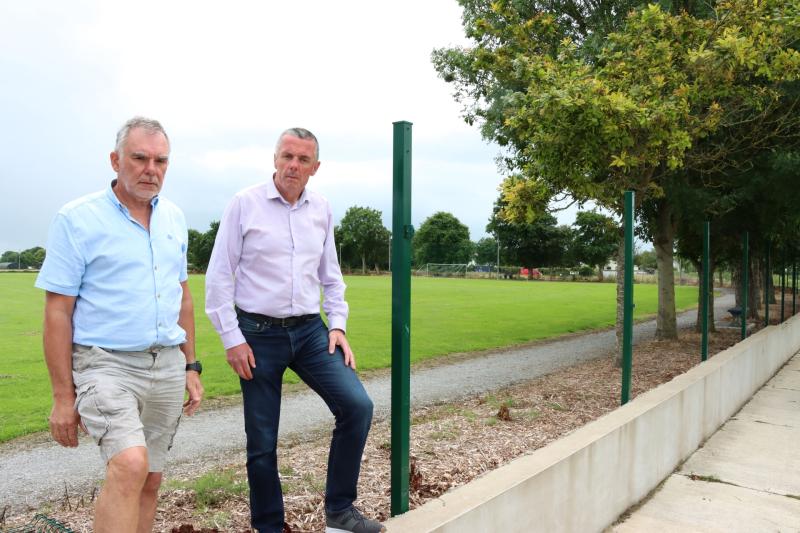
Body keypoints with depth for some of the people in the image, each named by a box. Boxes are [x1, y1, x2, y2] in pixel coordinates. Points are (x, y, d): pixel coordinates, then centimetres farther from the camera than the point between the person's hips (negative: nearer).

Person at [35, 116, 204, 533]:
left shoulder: (173, 218, 9)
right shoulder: (77, 219, -7)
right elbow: (57, 313, -7)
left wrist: (191, 366, 14)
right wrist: (63, 396, -9)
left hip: (167, 366, 6)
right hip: (106, 363, -5)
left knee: (149, 481, 12)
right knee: (129, 466, -25)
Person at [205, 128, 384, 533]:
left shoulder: (322, 210, 7)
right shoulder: (245, 204, -5)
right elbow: (219, 277, -4)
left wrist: (337, 326, 6)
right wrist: (232, 340, -8)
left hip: (310, 331, 4)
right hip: (258, 334, -3)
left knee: (357, 406, -11)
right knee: (262, 442, 4)